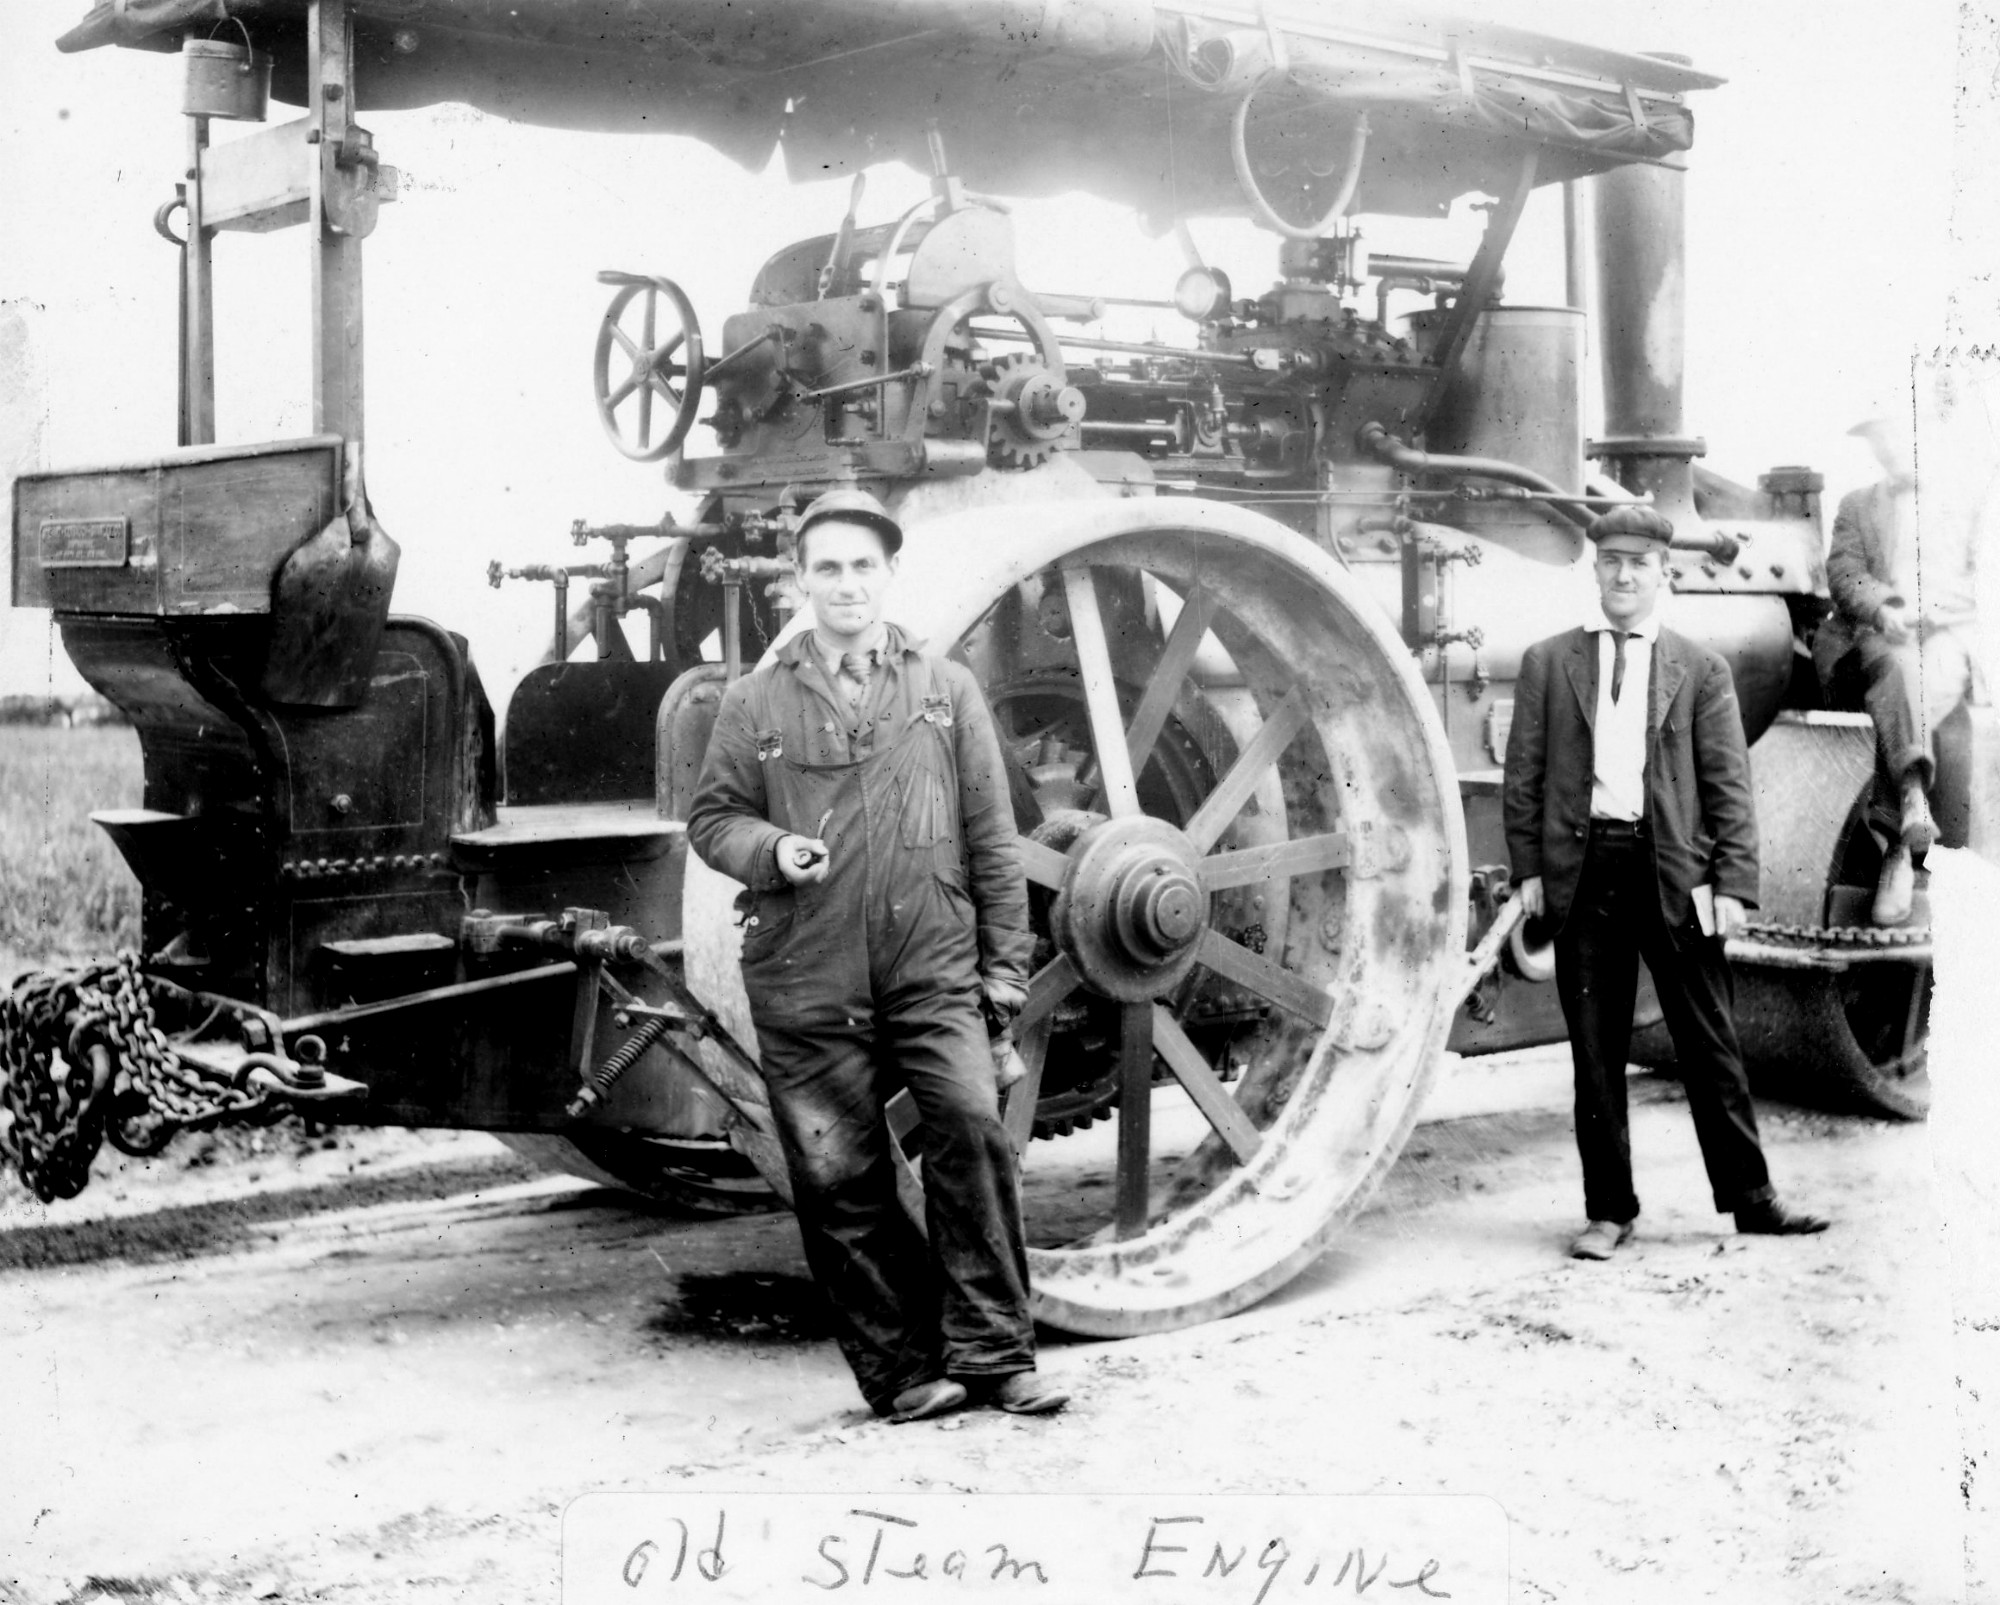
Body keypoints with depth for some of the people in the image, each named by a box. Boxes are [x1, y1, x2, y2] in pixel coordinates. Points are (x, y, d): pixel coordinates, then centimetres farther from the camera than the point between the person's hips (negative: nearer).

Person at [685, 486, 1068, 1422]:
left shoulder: (946, 690, 9)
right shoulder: (756, 702, 7)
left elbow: (991, 835, 9)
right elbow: (711, 818, 11)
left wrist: (1005, 960, 5)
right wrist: (769, 850, -11)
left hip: (934, 970, 0)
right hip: (806, 985, 1)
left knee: (971, 1125, -18)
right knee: (838, 1179, 3)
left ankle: (991, 1353, -6)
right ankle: (899, 1370, 16)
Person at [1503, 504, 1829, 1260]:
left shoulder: (1700, 669, 7)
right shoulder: (1547, 662, 9)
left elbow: (1729, 785, 3)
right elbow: (1523, 775, 8)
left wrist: (1733, 884, -5)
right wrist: (1528, 869, 0)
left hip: (1674, 870, 0)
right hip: (1582, 866, 1)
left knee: (1710, 1043, 4)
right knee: (1595, 1050, 5)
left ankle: (1749, 1196, 15)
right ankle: (1609, 1209, 14)